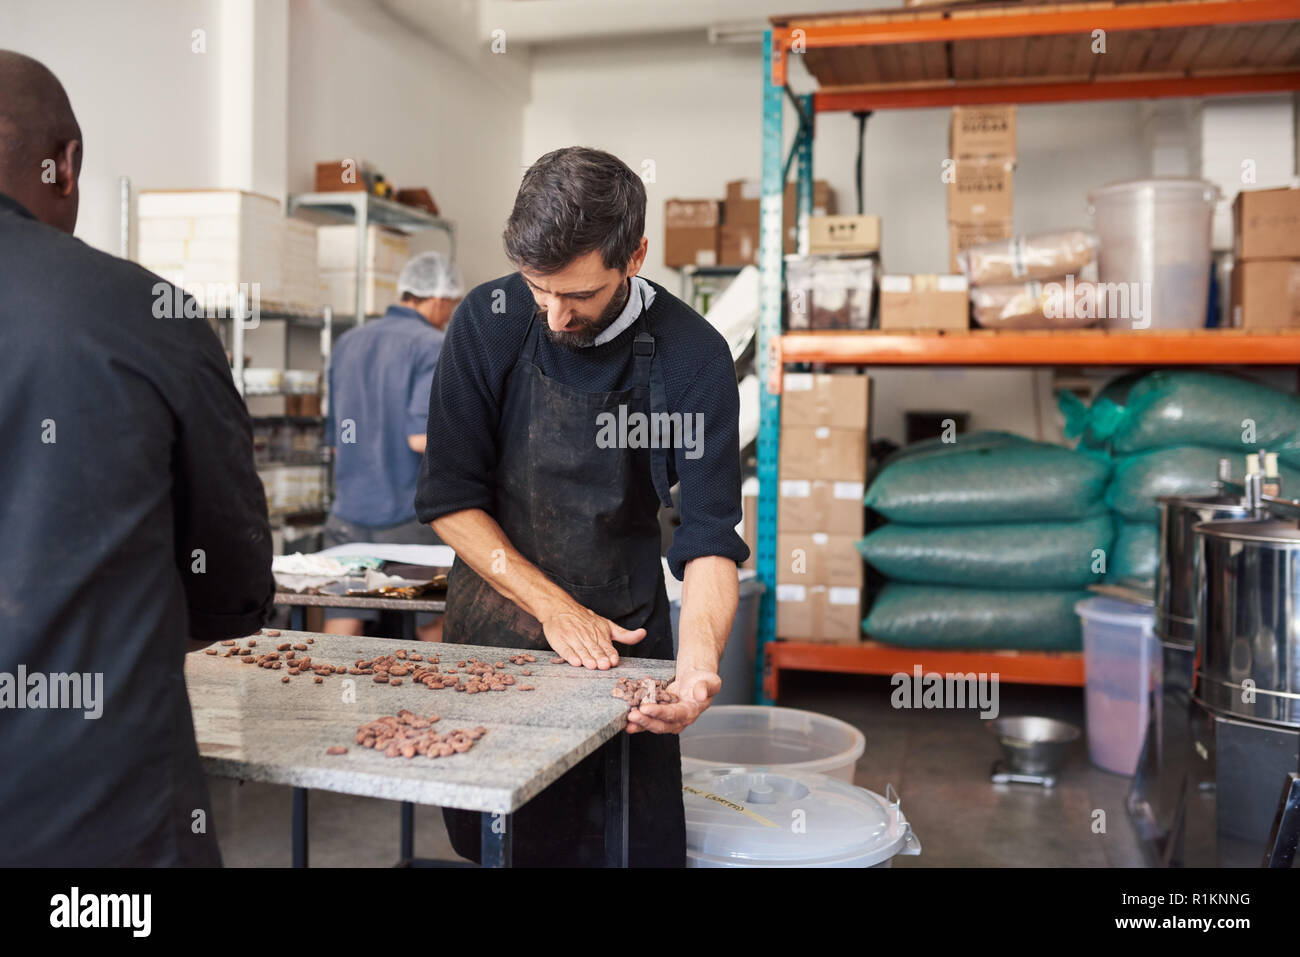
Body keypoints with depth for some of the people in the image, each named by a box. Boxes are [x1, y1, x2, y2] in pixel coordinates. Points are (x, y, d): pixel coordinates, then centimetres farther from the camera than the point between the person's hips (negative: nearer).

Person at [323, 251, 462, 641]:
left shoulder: (348, 342, 13)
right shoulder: (435, 347, -7)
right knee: (437, 630, 11)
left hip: (348, 516, 5)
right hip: (411, 517, -5)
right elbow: (422, 437, -19)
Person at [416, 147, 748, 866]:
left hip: (623, 631, -1)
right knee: (489, 838, 14)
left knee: (637, 845, 6)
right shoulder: (490, 324, -11)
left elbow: (709, 537, -13)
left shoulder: (692, 355, -13)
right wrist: (552, 608, -16)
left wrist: (699, 657, -31)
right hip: (495, 617, 1)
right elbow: (450, 501, -8)